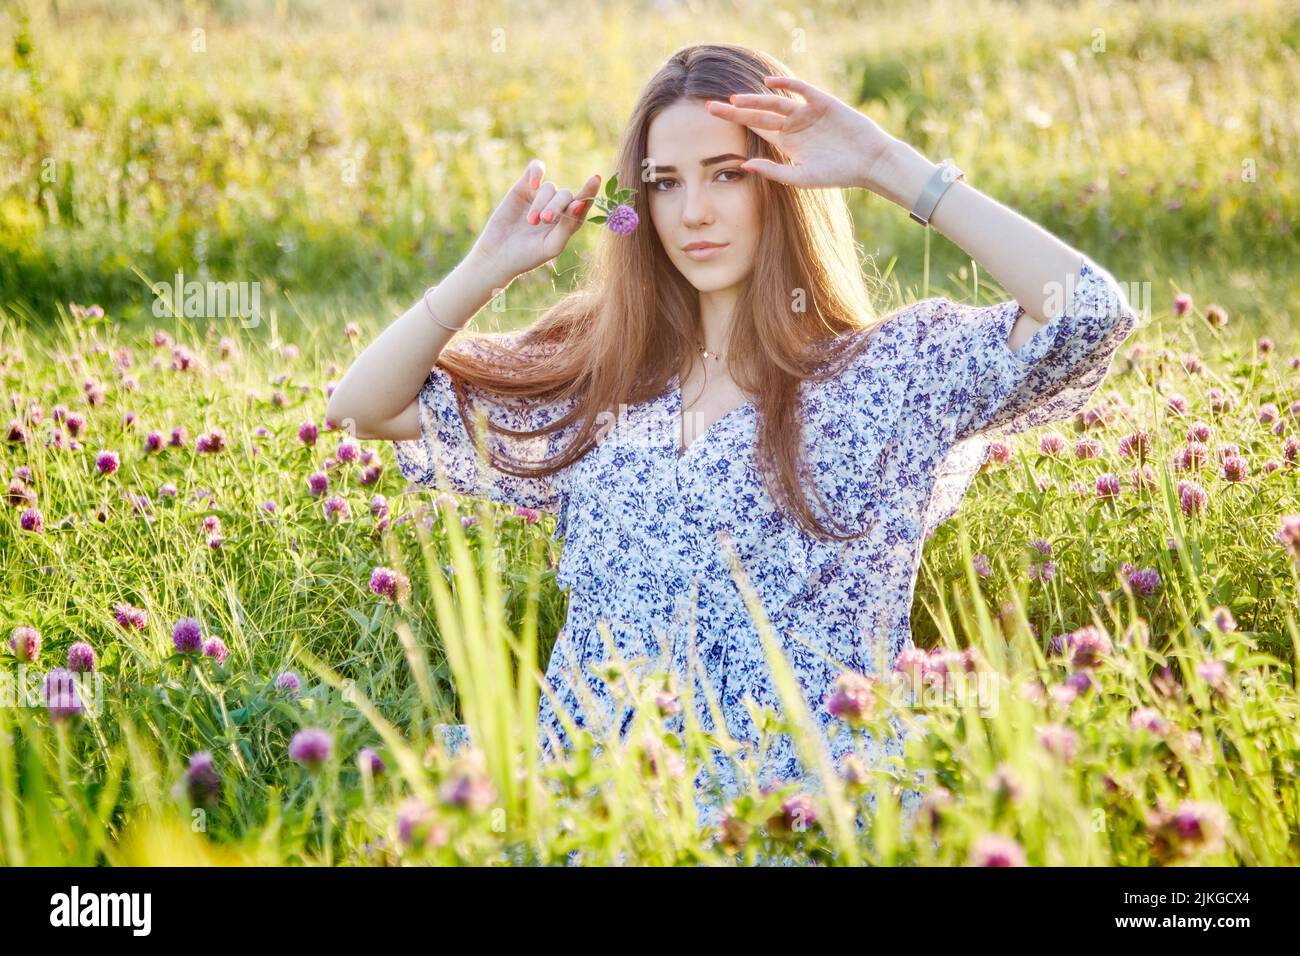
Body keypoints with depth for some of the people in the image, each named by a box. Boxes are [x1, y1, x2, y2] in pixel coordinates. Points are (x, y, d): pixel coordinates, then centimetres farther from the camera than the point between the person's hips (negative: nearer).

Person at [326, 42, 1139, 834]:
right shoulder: (595, 386, 15)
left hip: (804, 813, -4)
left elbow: (1091, 312, -11)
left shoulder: (897, 372, 4)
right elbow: (364, 406, 17)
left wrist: (889, 167, -6)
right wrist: (493, 264, 4)